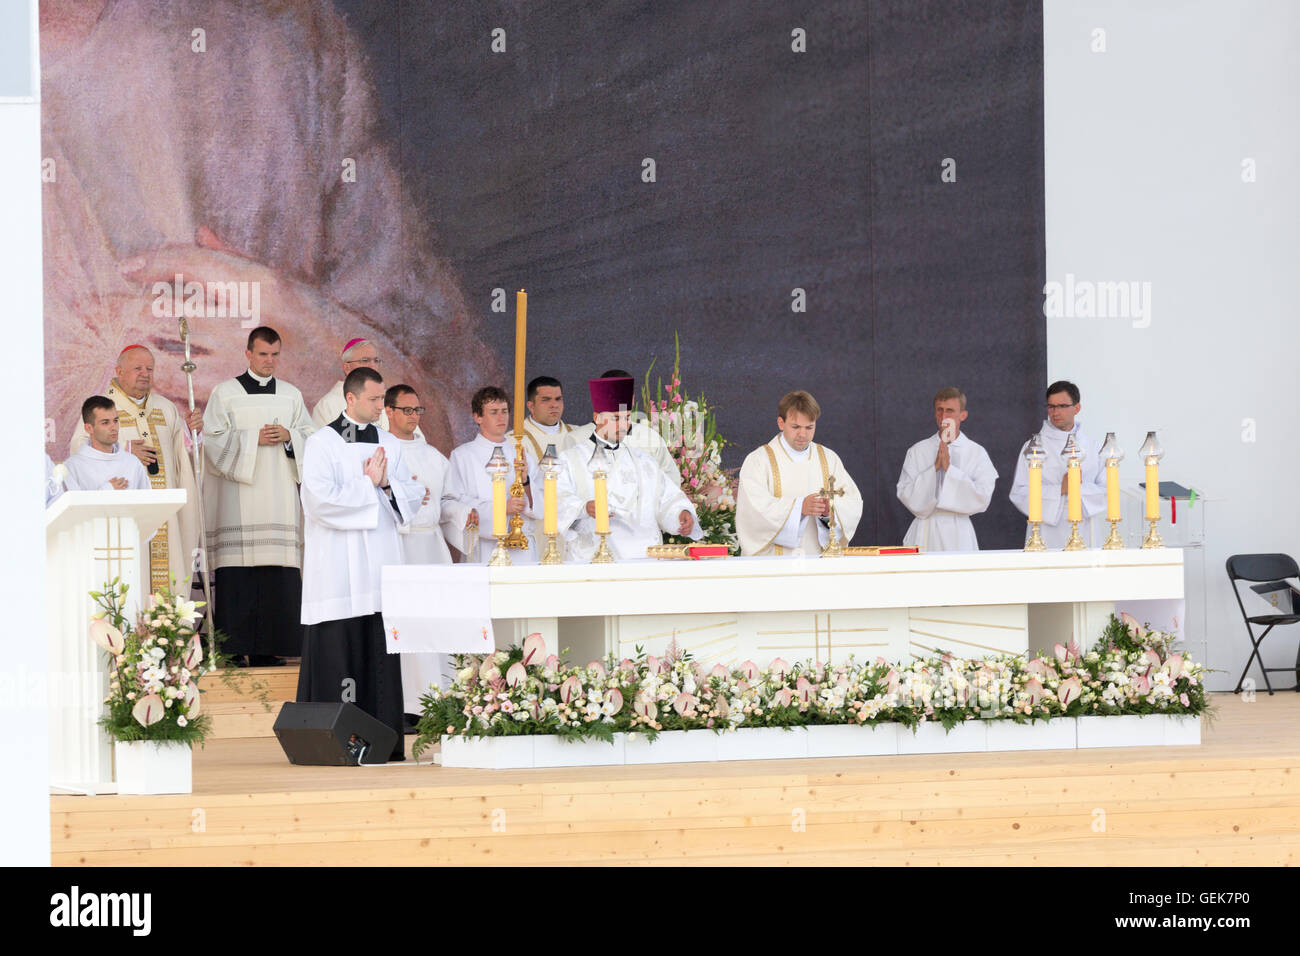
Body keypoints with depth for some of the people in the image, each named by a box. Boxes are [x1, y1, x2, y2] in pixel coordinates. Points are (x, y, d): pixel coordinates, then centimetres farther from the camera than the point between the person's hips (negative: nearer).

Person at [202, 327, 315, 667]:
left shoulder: (291, 395, 16)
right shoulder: (226, 392, 5)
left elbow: (310, 437, 14)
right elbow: (213, 439, -2)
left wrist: (288, 436, -6)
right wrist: (254, 439, -11)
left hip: (278, 496, 3)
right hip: (238, 495, -3)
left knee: (278, 572, -4)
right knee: (236, 569, -9)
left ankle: (269, 647, 0)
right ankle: (233, 647, -8)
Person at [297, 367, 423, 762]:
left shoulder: (389, 445, 15)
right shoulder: (322, 443, -2)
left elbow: (413, 497, 13)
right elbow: (320, 498, -14)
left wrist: (386, 482, -6)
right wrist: (368, 483, -8)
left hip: (381, 564, 5)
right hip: (339, 566, -5)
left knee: (382, 652, 2)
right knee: (338, 651, -7)